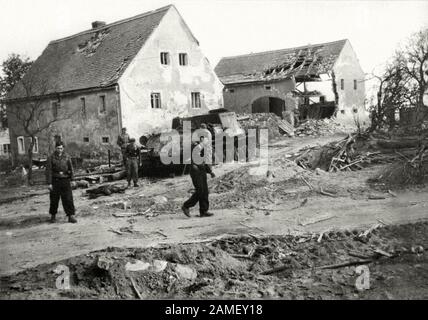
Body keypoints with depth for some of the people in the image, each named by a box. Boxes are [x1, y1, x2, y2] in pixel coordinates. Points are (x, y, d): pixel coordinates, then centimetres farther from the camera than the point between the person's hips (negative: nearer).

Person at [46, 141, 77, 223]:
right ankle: (53, 215, 25)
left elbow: (71, 169, 11)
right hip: (55, 180, -1)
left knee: (68, 199, -4)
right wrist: (49, 183, -11)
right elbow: (48, 171, -6)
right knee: (54, 200, 8)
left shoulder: (67, 157, 3)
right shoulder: (51, 158, -3)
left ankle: (71, 216, -1)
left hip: (65, 180, 1)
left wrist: (71, 179, 12)